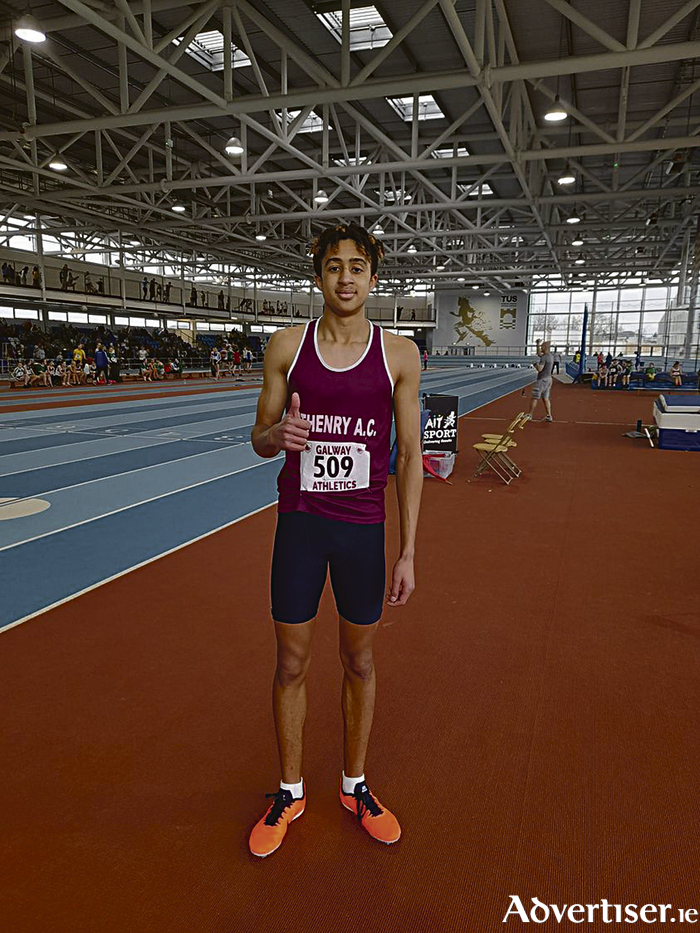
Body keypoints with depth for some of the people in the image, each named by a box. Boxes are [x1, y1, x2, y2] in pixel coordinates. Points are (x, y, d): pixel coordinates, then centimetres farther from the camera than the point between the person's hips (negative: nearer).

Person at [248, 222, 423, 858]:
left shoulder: (399, 354, -3)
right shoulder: (286, 346, -1)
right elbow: (259, 440, 6)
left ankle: (355, 786, 39)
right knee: (291, 665, 11)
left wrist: (408, 554, -3)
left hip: (364, 528, 0)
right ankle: (290, 793, 35)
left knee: (360, 662, 15)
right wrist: (277, 436, -20)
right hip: (299, 523, 1)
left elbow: (409, 455, -1)